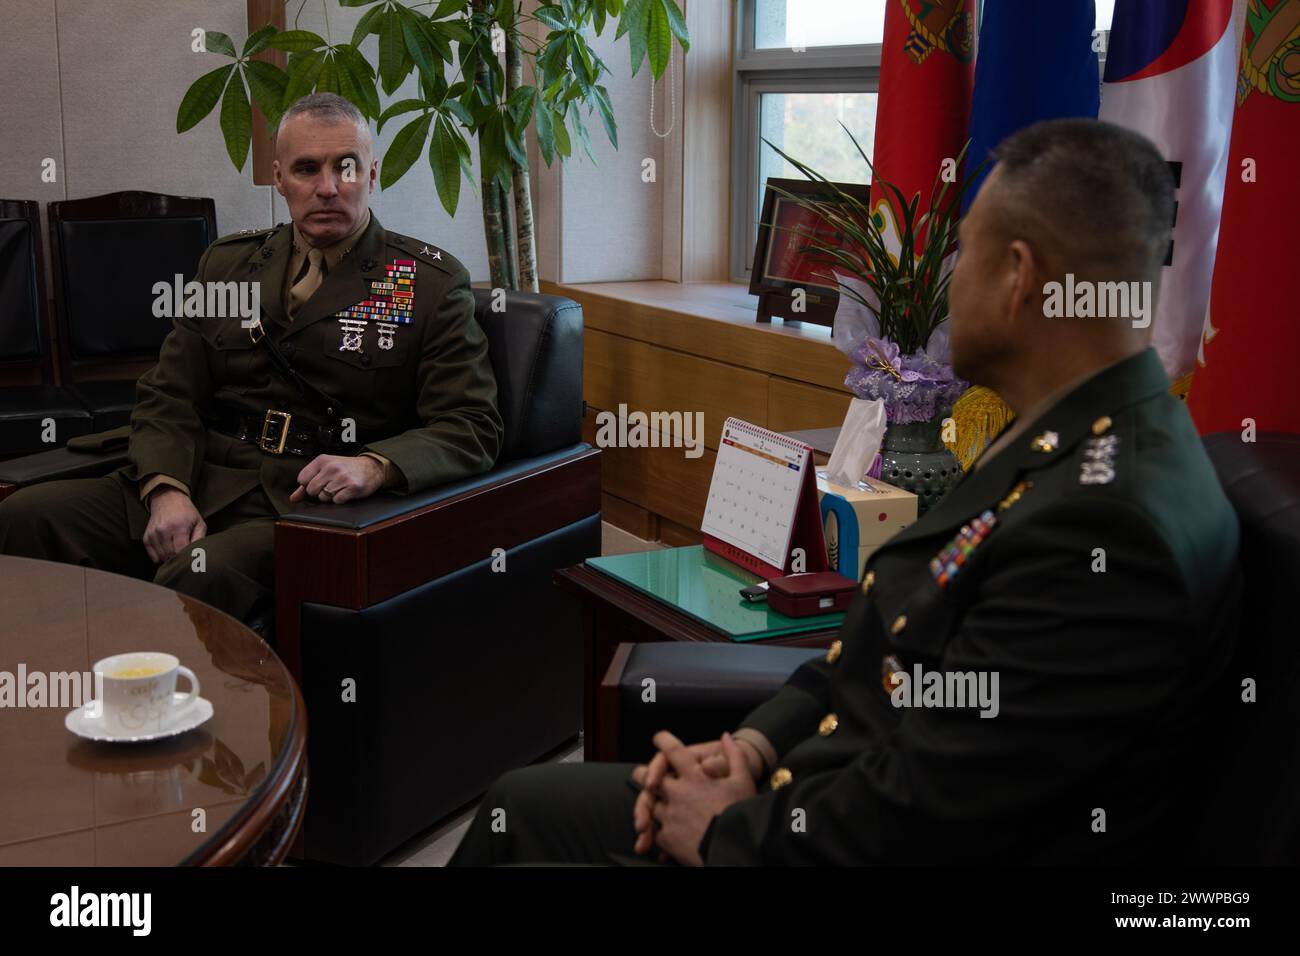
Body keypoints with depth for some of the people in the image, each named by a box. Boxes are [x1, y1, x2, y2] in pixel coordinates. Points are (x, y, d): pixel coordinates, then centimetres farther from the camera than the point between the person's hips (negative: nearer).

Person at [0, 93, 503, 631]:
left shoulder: (434, 282, 5)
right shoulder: (227, 263, 18)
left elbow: (473, 428, -1)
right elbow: (168, 399, 13)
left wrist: (375, 466, -21)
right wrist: (167, 490, -8)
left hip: (311, 506, -4)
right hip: (202, 483, 5)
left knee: (202, 574, -35)